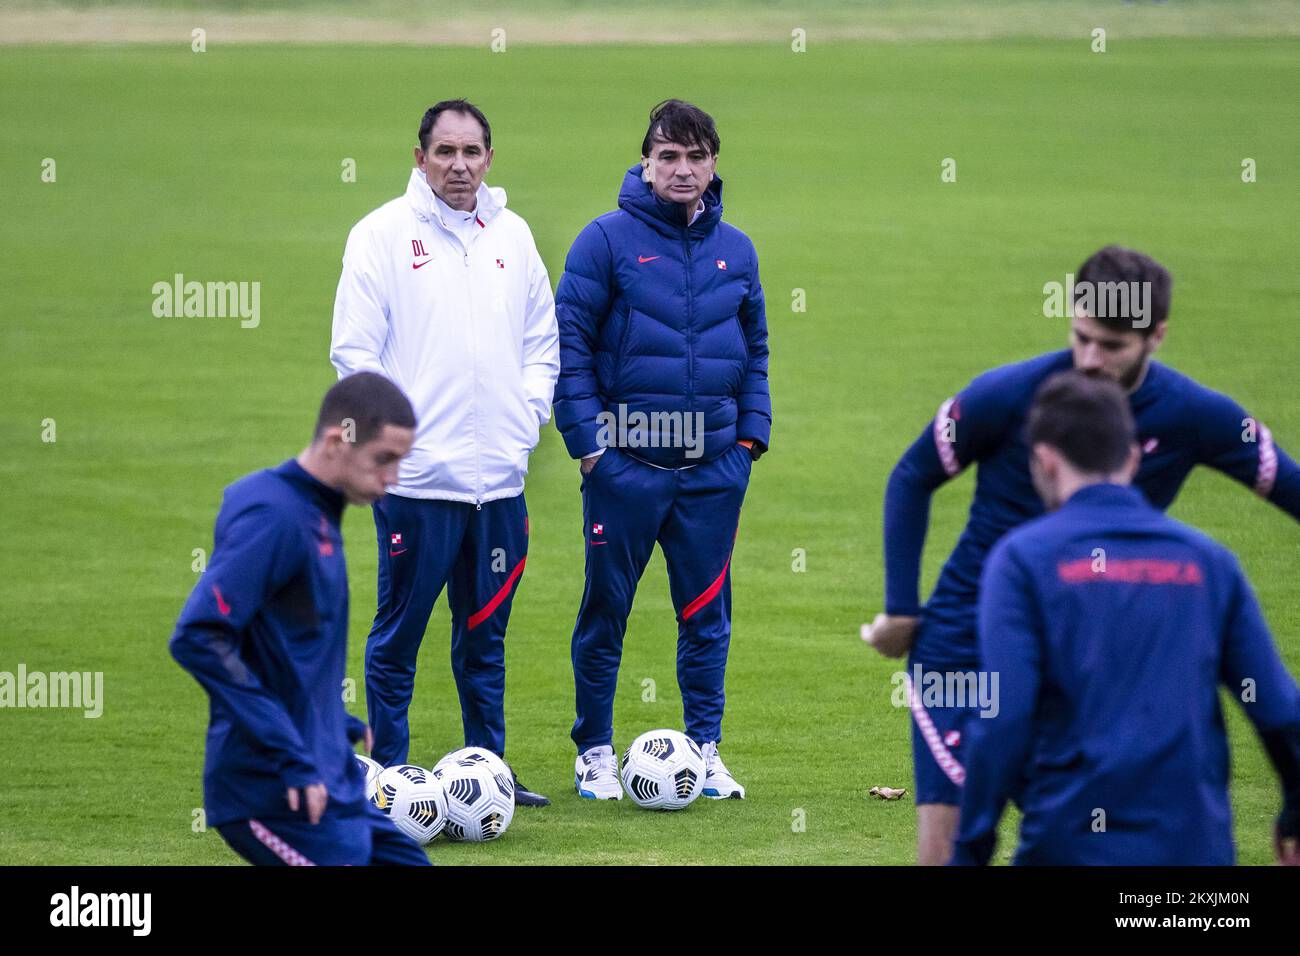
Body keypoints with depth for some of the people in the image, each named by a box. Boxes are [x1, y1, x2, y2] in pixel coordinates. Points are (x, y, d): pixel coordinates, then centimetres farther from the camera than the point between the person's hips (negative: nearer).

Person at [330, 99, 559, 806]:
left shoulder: (512, 236, 12)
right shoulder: (382, 233, -2)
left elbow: (542, 341, 19)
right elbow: (355, 349, -5)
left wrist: (527, 417, 6)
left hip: (499, 475, 5)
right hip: (415, 477, -5)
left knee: (485, 638, 12)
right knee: (397, 637, 0)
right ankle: (389, 776, 6)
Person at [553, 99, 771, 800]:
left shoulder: (735, 251, 11)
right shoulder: (608, 240, -3)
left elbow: (754, 348, 19)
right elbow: (569, 340, -5)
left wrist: (752, 428, 7)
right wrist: (585, 435, -11)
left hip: (715, 465, 4)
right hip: (625, 460, -4)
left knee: (706, 613, 6)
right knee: (606, 610, 3)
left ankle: (705, 750, 13)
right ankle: (594, 753, 12)